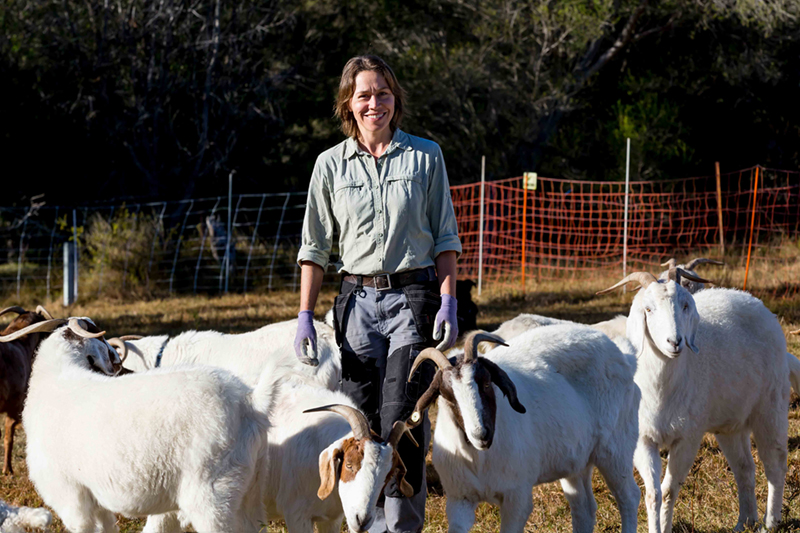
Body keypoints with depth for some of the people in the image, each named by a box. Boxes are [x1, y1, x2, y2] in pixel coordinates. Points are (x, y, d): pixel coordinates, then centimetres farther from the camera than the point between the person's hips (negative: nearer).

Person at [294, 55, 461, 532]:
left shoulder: (426, 156, 4)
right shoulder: (331, 165, 7)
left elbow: (446, 237, 6)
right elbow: (315, 246, 10)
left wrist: (448, 302, -4)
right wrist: (305, 315, 3)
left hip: (414, 297, -2)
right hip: (358, 300, 2)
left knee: (402, 420, -11)